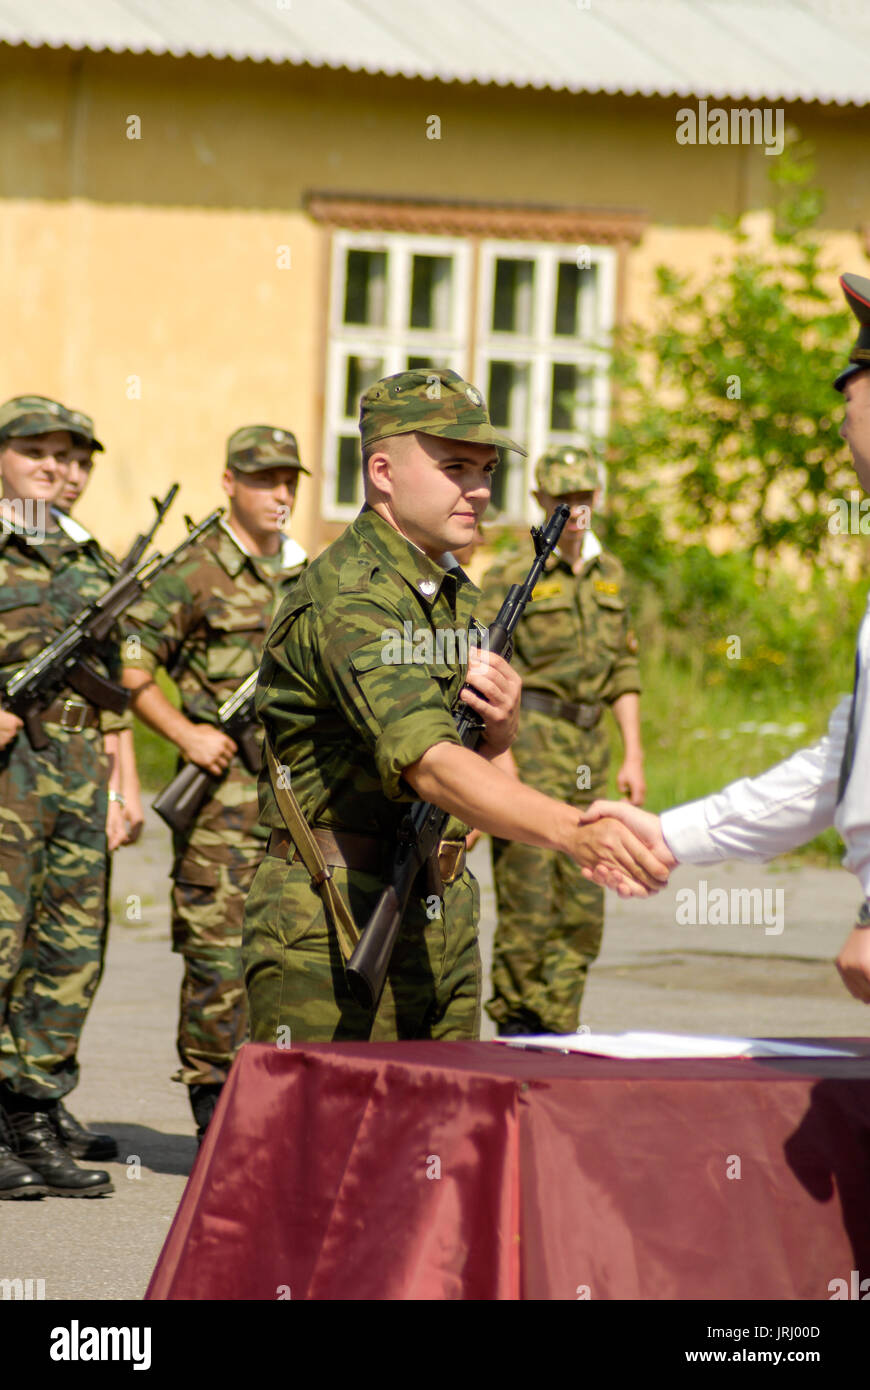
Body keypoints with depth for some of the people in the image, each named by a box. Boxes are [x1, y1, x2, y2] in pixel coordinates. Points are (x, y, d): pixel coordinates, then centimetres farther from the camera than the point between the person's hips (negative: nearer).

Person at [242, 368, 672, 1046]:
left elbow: (492, 786, 17)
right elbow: (430, 766, -30)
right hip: (332, 936, -9)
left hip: (443, 931, 9)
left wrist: (503, 725, -6)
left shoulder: (457, 594, 14)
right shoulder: (348, 597, -16)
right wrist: (576, 831, -41)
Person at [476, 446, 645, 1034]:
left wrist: (634, 754, 12)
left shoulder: (609, 573, 13)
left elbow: (623, 670, 18)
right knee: (527, 895, -8)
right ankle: (515, 1024, 1)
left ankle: (559, 1028, 12)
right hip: (530, 741, -6)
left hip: (588, 743, 6)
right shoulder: (513, 573, -5)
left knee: (584, 901, 5)